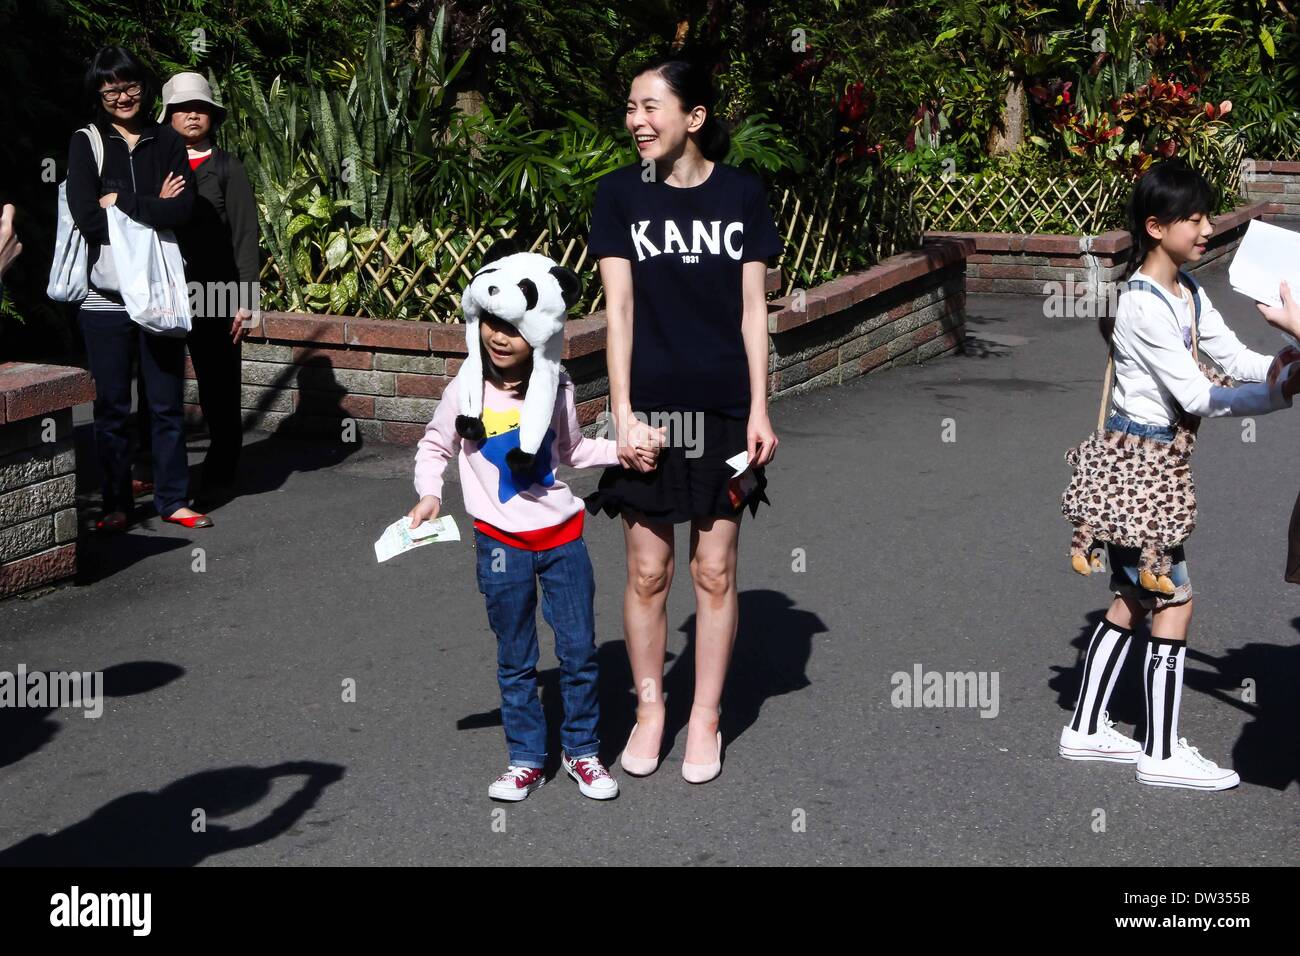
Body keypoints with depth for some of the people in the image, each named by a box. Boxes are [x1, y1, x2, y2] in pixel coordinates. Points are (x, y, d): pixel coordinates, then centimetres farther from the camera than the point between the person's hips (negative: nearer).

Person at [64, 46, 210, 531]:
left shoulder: (167, 142, 7)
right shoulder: (86, 143, 2)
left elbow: (184, 209, -7)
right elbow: (87, 217, -10)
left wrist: (121, 203, -10)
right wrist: (153, 208, -8)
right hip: (105, 293, -1)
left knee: (166, 403, 5)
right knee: (112, 405, 5)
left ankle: (173, 499, 14)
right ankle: (116, 503, 14)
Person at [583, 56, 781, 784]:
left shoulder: (742, 194, 0)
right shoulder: (621, 194, -1)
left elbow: (753, 309, 2)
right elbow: (619, 308, -3)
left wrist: (759, 409, -3)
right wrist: (622, 410, -10)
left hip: (722, 410, 0)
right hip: (650, 408, 0)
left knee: (715, 572, 6)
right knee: (648, 572, 7)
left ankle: (707, 718, 20)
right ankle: (650, 710, 24)